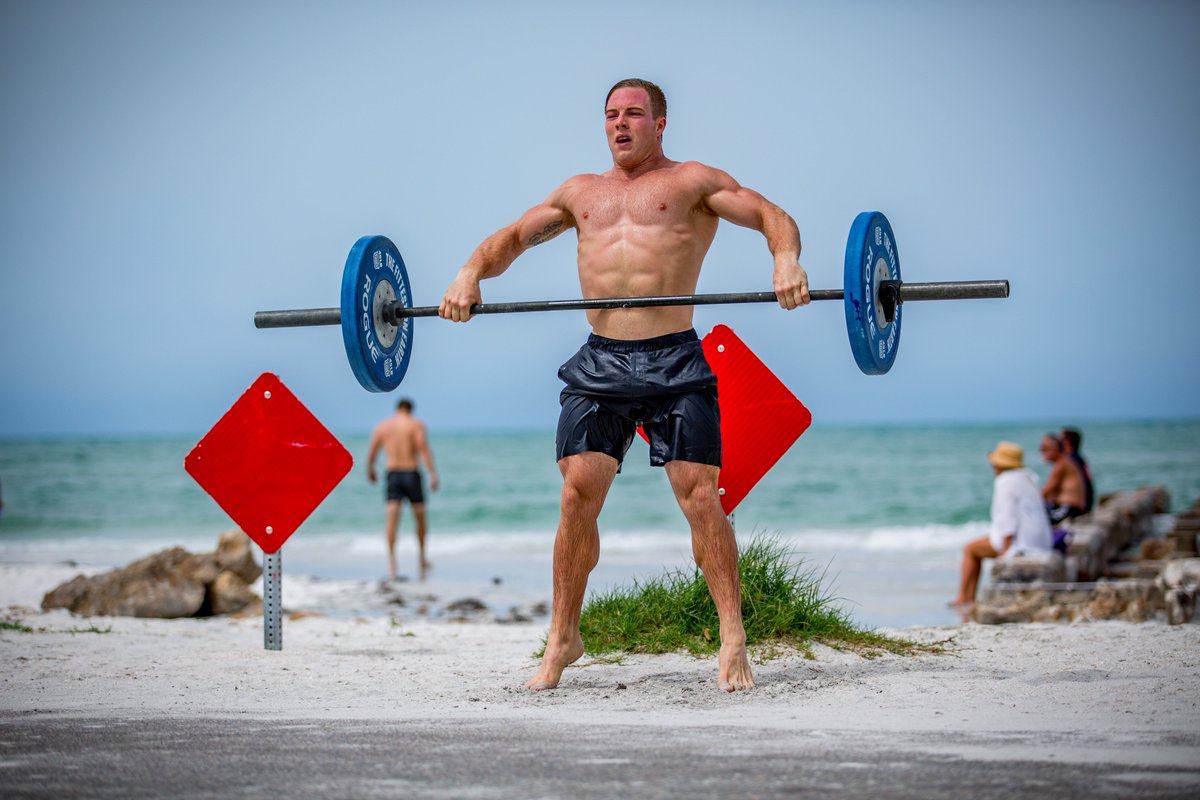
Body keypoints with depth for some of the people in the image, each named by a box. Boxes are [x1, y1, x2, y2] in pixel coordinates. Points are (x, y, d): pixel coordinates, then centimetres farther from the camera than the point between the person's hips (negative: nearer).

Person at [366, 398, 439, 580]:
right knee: (419, 516, 14)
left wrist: (370, 470, 29)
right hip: (411, 473, -2)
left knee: (392, 517, -6)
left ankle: (391, 560, -18)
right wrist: (433, 474, -16)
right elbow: (424, 449, -12)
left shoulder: (382, 426, 9)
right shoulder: (416, 424, 0)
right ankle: (422, 558, 24)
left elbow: (372, 453, 11)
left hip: (392, 474, 2)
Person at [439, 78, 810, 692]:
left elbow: (770, 215, -1)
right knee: (577, 493, -5)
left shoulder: (692, 182, 10)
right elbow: (514, 236, 23)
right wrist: (473, 271, 2)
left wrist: (785, 258, -23)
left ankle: (733, 640, -5)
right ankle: (562, 638, 6)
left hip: (674, 360, -3)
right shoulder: (581, 192, 23)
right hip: (599, 364, 4)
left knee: (698, 493, -10)